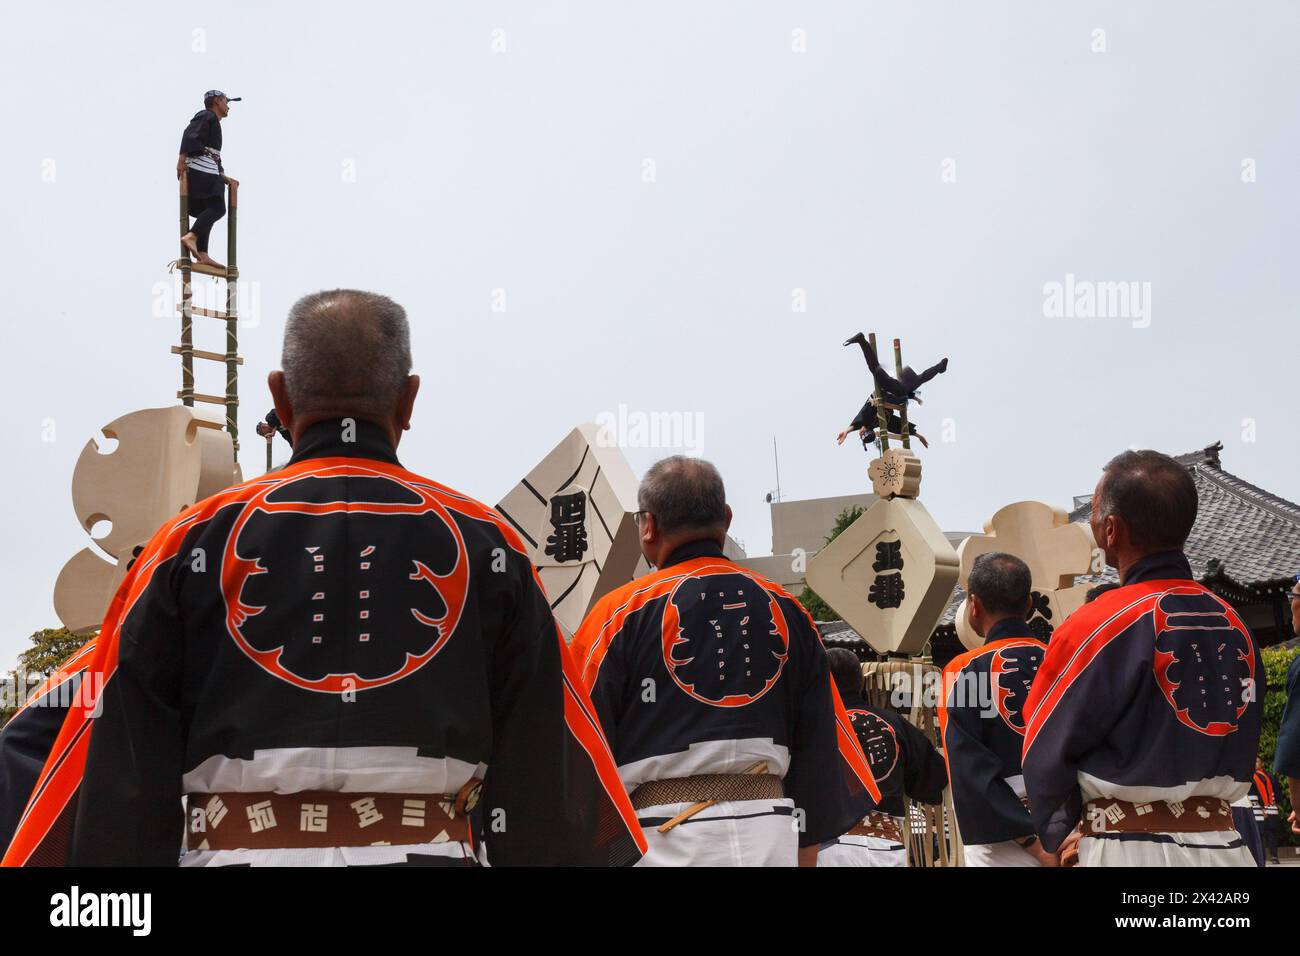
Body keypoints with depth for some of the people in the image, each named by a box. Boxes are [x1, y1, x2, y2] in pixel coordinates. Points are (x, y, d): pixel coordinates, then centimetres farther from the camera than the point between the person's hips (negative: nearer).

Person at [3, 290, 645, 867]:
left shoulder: (195, 541, 3)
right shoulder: (485, 543, 4)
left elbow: (119, 786, 3)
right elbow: (549, 773, 4)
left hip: (236, 850, 0)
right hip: (431, 849, 0)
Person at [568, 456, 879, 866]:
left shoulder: (622, 612, -2)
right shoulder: (789, 612, 9)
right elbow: (817, 750, 12)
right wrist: (804, 854, 18)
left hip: (663, 836, -4)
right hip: (773, 833, 4)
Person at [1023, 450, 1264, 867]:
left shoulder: (1098, 625, -13)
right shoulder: (1235, 625, 5)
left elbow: (1045, 757, -6)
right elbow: (1237, 752, 12)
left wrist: (1059, 834, 11)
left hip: (1134, 850, -6)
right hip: (1225, 846, 6)